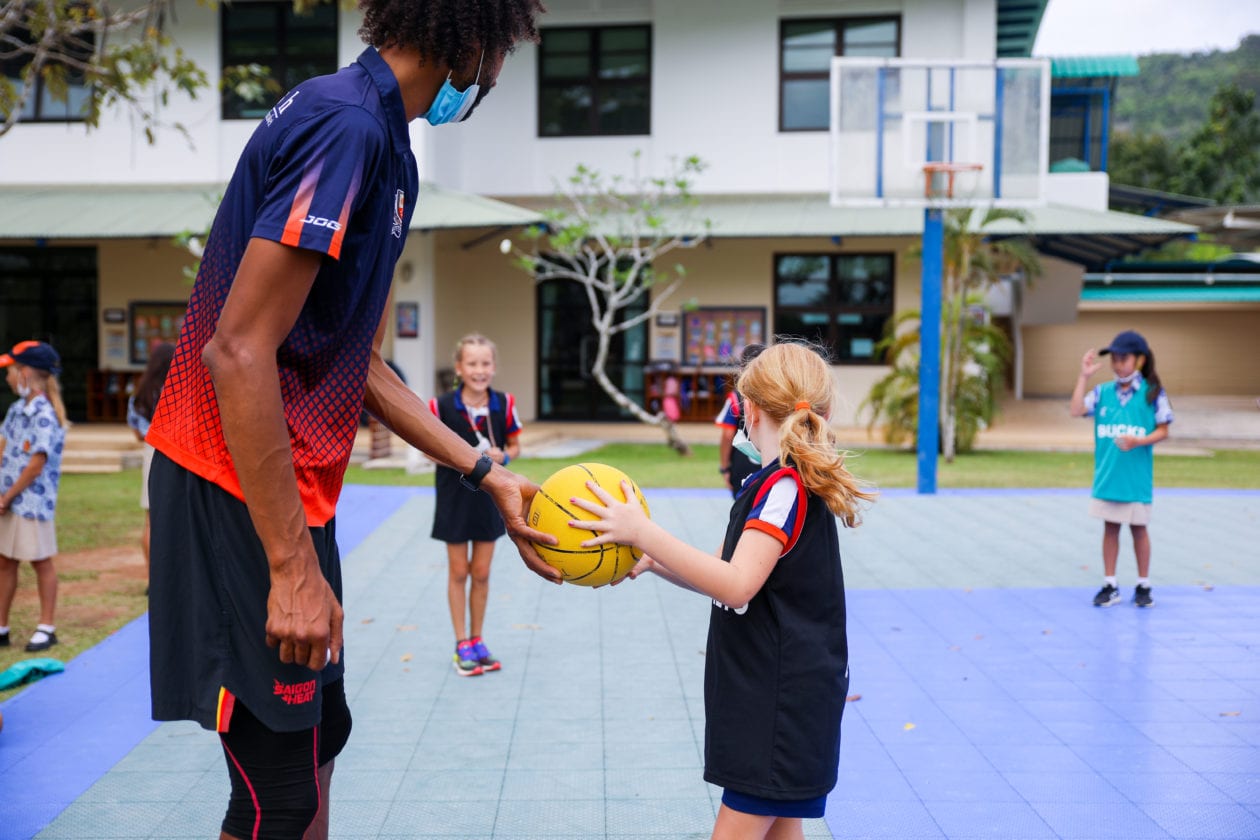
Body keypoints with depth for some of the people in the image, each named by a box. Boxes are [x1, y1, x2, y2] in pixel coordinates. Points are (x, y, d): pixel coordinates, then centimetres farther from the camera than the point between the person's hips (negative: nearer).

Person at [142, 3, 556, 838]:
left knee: (318, 735, 20)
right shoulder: (346, 124, -19)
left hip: (286, 492, 10)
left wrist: (488, 475, 12)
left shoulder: (382, 143, 13)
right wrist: (294, 567, -23)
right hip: (241, 497, -10)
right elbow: (238, 353, -25)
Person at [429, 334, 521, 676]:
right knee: (458, 572, 7)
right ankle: (462, 645, 19)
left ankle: (477, 640, 25)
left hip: (490, 496, 2)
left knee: (481, 573, 10)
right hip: (454, 497, -2)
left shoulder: (504, 404, -7)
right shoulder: (442, 405, -13)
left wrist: (502, 456, -16)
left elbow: (515, 445, 5)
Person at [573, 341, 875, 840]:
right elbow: (731, 576, 14)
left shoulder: (786, 486, -18)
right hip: (770, 692, 10)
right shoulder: (780, 483, 12)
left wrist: (643, 532, -31)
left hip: (781, 700, -10)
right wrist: (652, 560, 1)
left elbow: (736, 587, -29)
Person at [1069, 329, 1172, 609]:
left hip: (1136, 477, -3)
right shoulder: (1102, 392, 3)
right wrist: (1084, 376, -12)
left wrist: (1137, 441, -21)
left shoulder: (1153, 393, -4)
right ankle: (1109, 586, 18)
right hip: (1107, 476, 3)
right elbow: (1076, 410, -10)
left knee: (1138, 529, 8)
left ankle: (1143, 586, 21)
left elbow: (1162, 431, -3)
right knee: (1110, 528, 9)